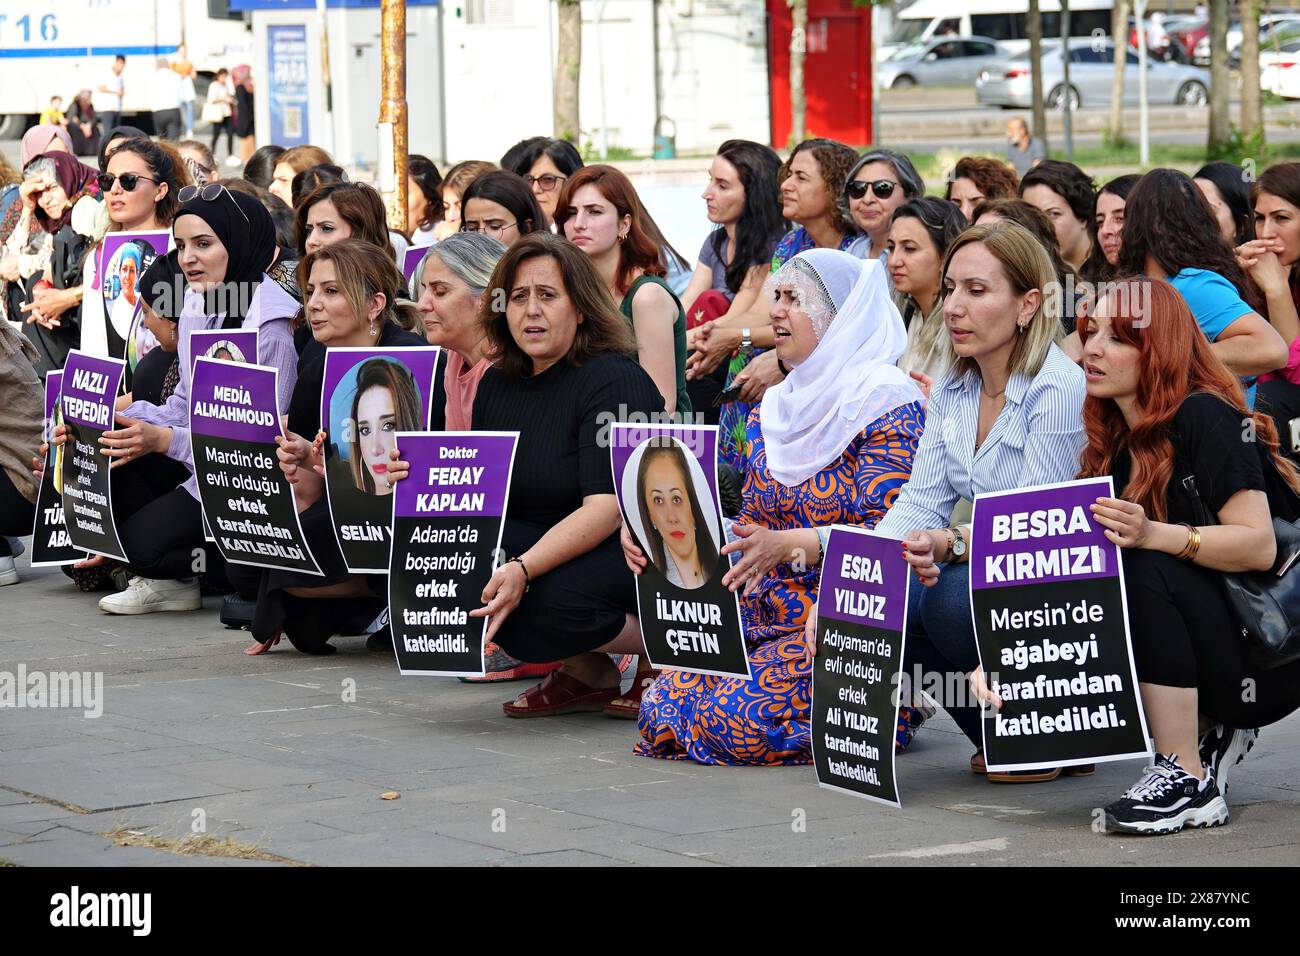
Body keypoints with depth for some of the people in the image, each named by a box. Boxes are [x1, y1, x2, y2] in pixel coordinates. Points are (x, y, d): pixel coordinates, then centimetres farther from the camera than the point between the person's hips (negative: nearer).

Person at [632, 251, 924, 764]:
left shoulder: (886, 403, -10)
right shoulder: (773, 408, 15)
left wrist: (789, 545, -32)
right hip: (767, 613, 8)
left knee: (737, 719, -26)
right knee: (662, 707, -10)